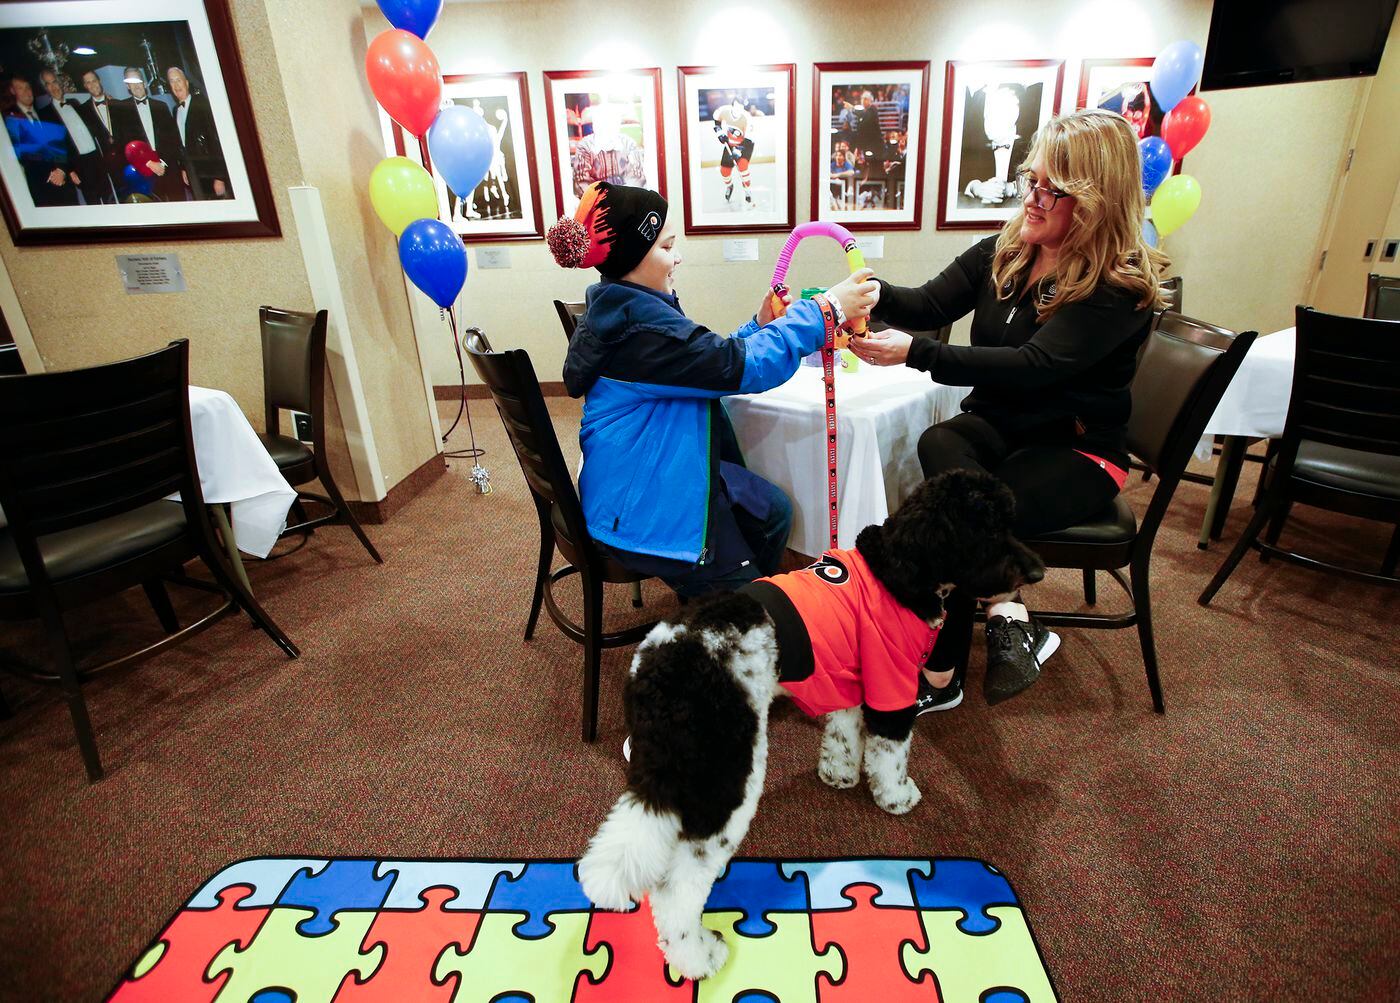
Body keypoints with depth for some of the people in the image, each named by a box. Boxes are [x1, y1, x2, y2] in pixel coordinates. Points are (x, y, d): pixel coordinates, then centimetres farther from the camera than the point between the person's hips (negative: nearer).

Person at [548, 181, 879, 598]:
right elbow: (737, 366, -29)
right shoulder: (638, 326, -27)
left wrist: (760, 327, 0)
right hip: (638, 507, -10)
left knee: (773, 510, 15)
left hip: (668, 470, 10)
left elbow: (709, 358, 12)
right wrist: (825, 310, -22)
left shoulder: (621, 307, 6)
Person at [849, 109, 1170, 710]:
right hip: (994, 428, 5)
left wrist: (915, 354, -35)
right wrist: (874, 295, -25)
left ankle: (941, 678, -17)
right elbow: (929, 305, -2)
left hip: (1075, 451, -5)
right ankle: (1009, 617, -29)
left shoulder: (1121, 286, -15)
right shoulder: (1003, 252, 4)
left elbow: (1032, 366, -28)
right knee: (938, 445, -32)